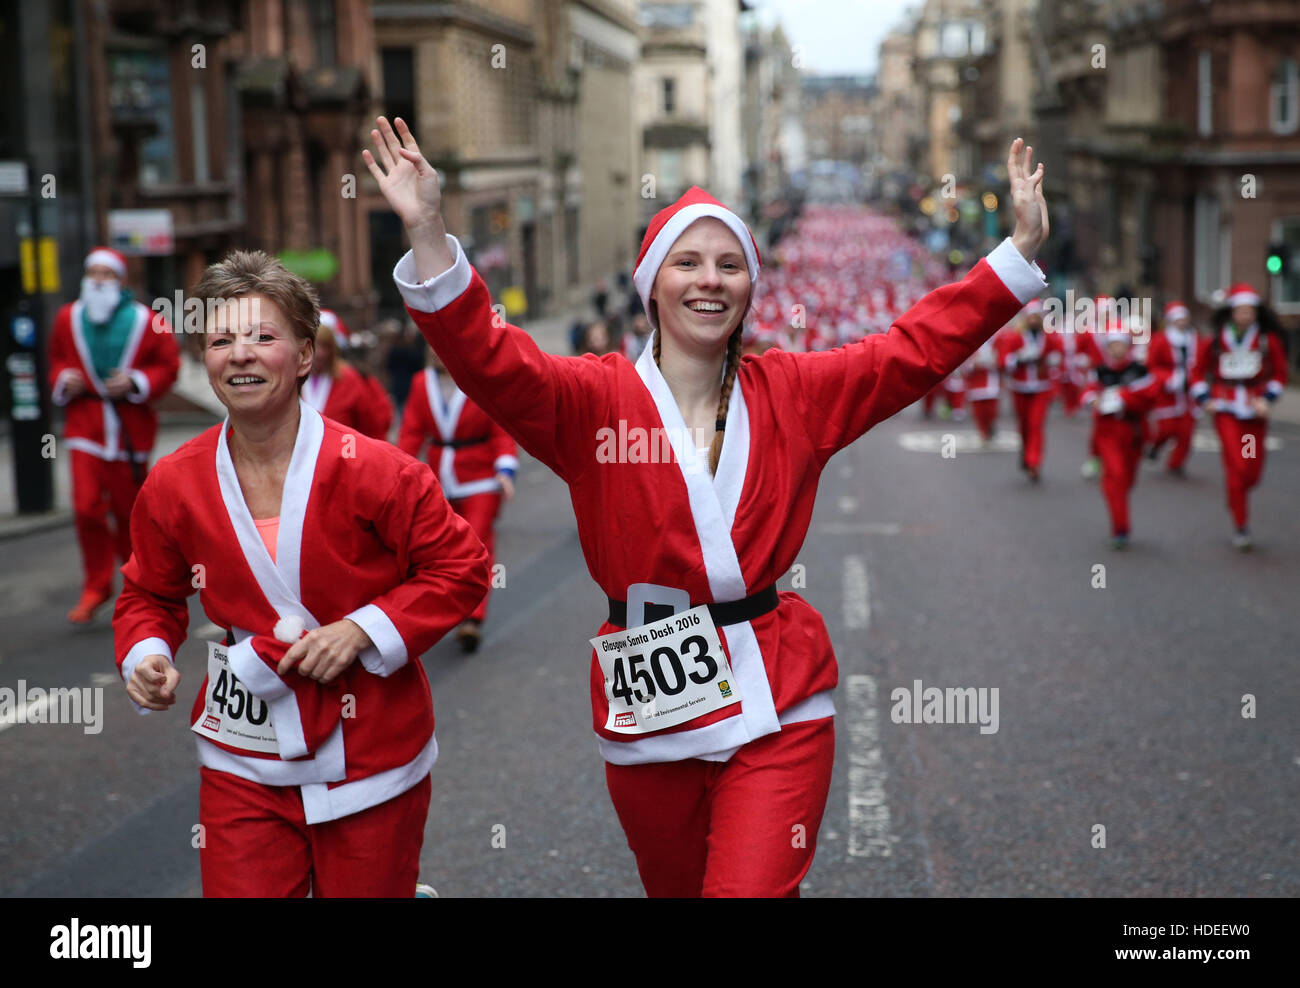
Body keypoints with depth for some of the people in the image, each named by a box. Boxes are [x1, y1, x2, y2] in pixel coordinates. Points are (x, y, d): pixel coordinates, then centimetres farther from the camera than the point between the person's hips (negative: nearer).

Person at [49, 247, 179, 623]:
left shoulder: (146, 321, -2)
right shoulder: (68, 318, 7)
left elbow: (168, 366, 2)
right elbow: (57, 359, 20)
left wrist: (136, 382, -13)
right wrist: (63, 380, -1)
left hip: (130, 428, -1)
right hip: (84, 426, 1)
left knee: (129, 507, 7)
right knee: (86, 508, -9)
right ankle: (96, 586, 5)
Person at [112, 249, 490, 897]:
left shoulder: (373, 471, -14)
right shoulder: (172, 486, -3)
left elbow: (461, 568, -6)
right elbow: (150, 596, 12)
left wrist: (362, 630, -16)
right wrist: (147, 658, -8)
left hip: (371, 753, -2)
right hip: (244, 763, 2)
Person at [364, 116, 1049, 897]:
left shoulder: (795, 393, 5)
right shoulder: (592, 400, -4)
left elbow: (920, 346, 5)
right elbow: (488, 358, -18)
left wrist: (1021, 247, 0)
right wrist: (427, 233, -31)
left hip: (776, 705, 0)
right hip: (649, 710, 0)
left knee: (755, 887, -11)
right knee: (674, 885, 19)